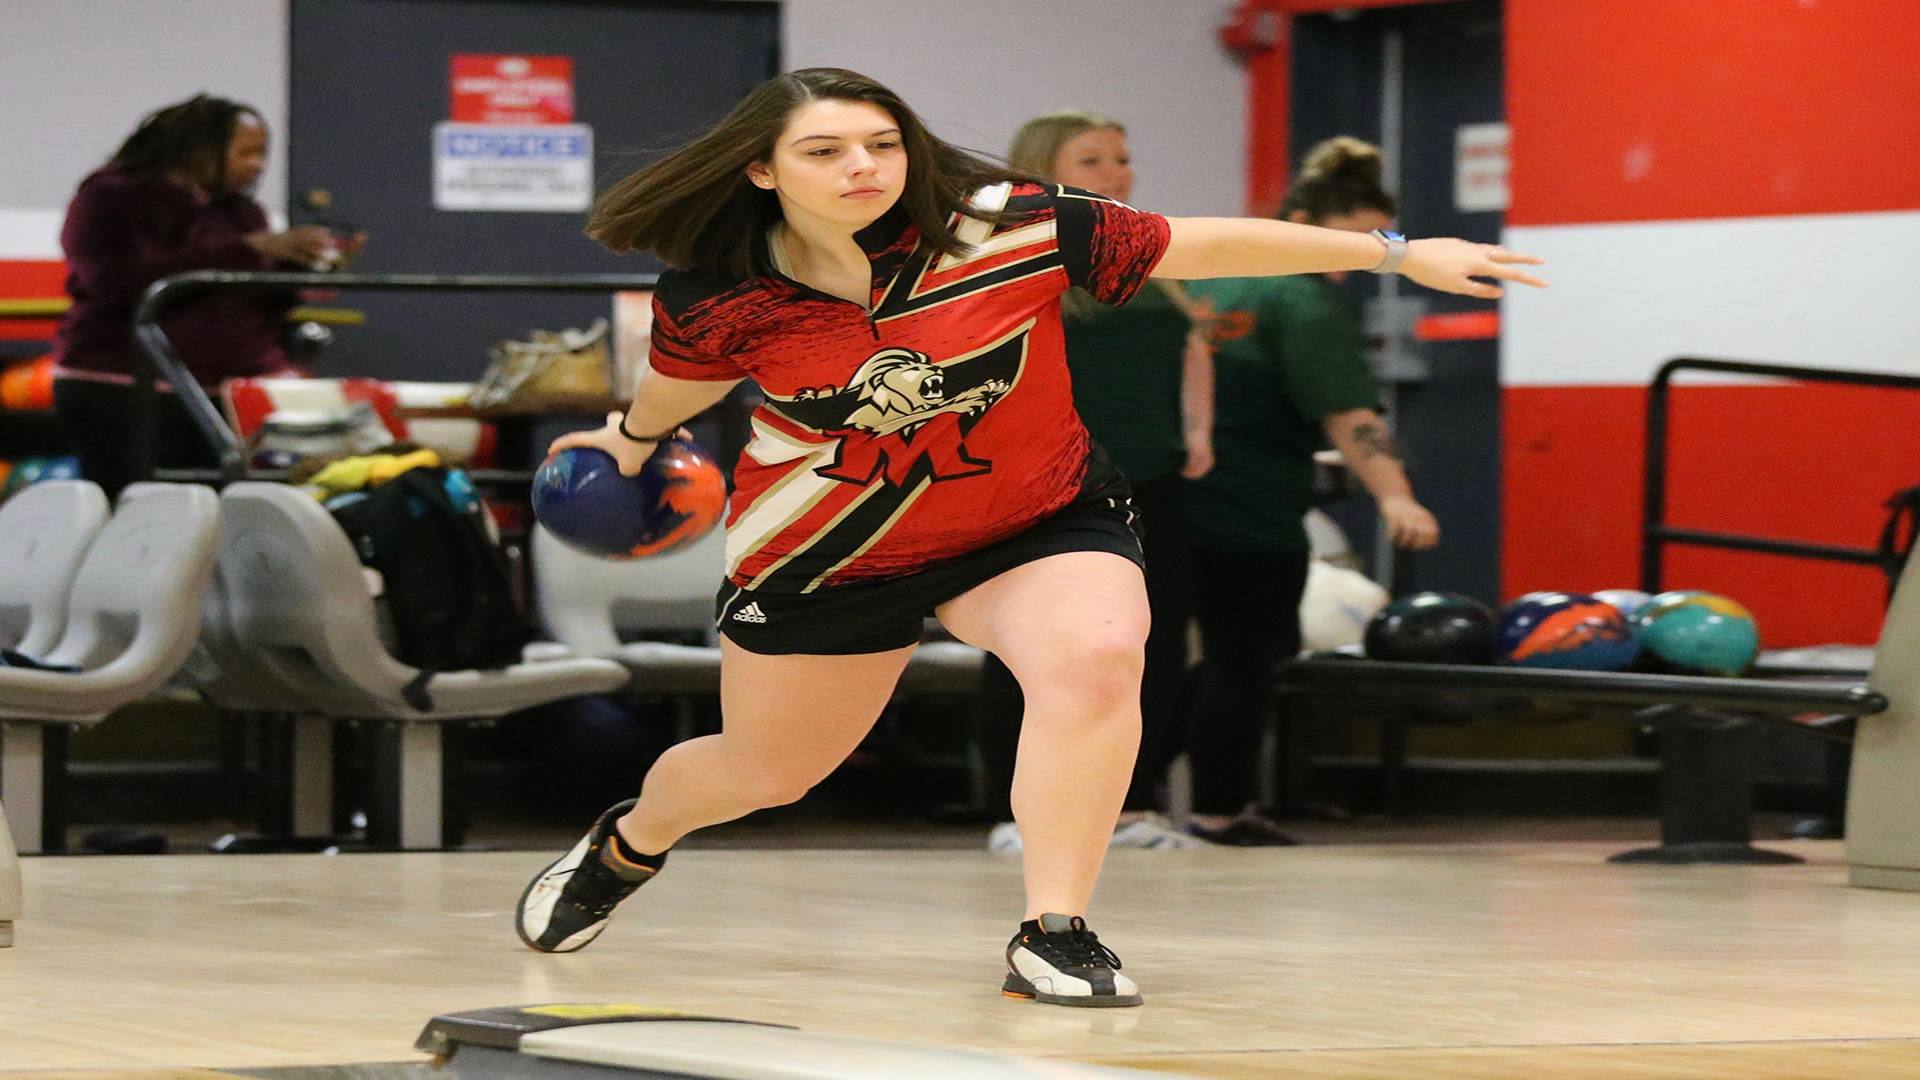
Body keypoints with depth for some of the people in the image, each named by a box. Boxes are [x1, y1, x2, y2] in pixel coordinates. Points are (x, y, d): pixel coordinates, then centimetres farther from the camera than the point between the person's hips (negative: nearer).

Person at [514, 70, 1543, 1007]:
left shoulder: (1013, 228, -22)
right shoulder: (715, 299, -19)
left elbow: (1205, 245, -15)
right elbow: (679, 381, 6)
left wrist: (1400, 253, -15)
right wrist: (634, 439, 27)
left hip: (1038, 523, 0)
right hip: (827, 553, 1)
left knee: (1093, 658, -31)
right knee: (764, 773, 16)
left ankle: (1053, 935, -22)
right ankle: (625, 845, 50)